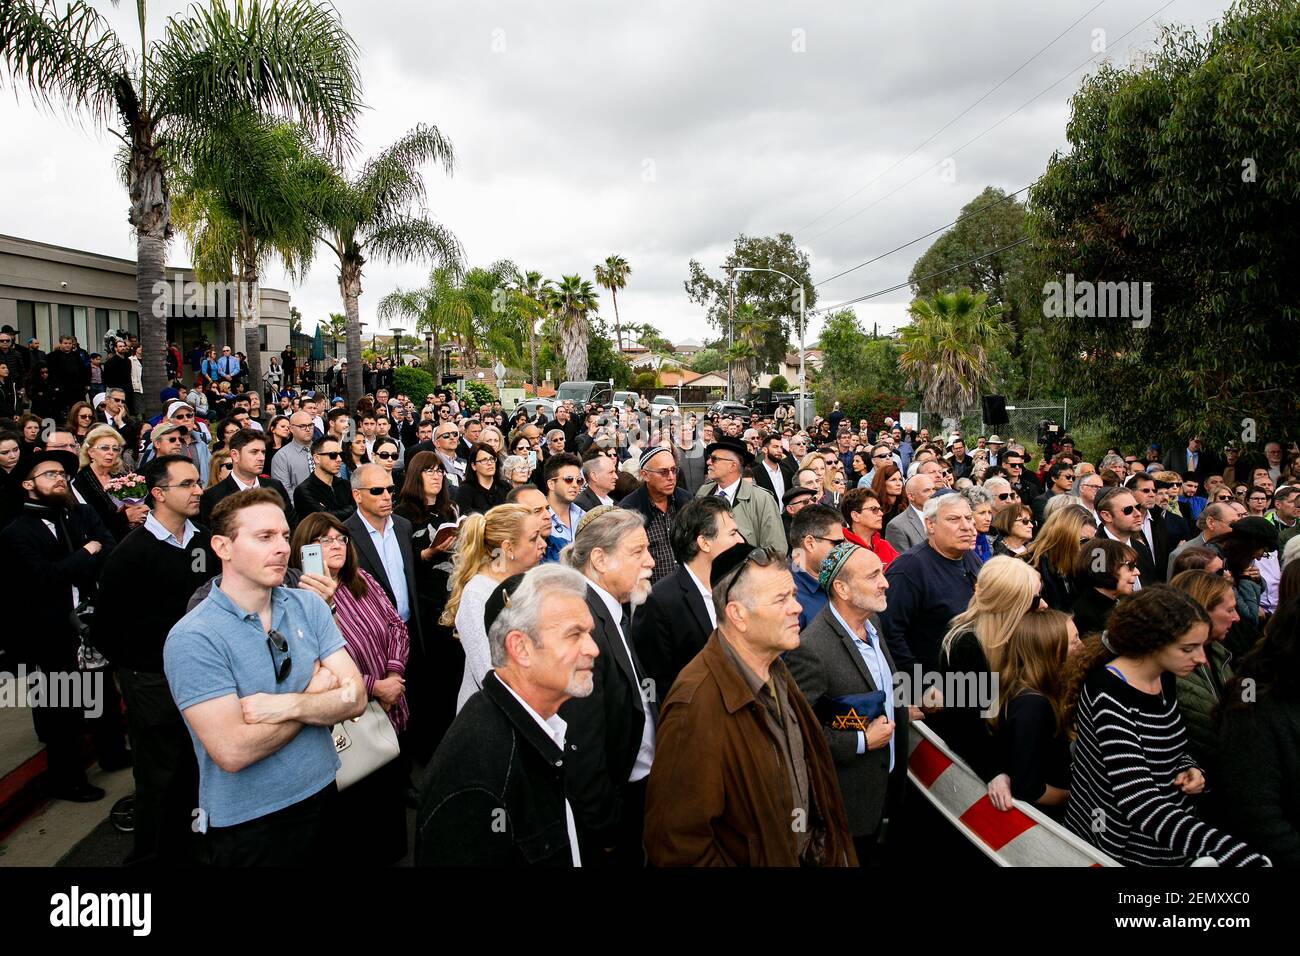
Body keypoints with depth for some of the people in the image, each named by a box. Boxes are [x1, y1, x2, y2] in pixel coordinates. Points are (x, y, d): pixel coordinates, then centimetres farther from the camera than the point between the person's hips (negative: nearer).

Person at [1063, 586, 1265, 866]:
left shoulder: (1165, 678, -2)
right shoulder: (1110, 695, -26)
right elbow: (1142, 805, -34)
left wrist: (1190, 770, -6)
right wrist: (1247, 858, -41)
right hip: (1122, 849, -7)